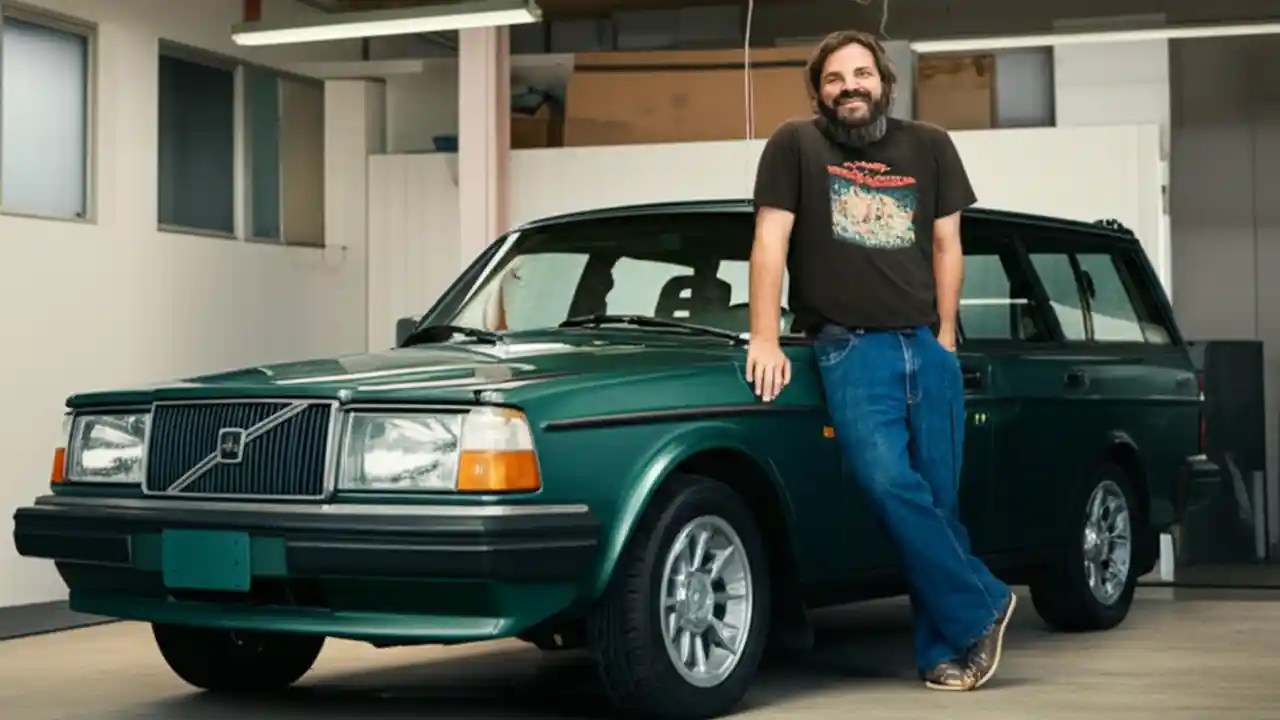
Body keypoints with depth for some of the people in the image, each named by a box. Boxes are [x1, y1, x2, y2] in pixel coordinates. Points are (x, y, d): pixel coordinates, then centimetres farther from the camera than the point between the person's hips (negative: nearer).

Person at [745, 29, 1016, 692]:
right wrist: (764, 340, -11)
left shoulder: (929, 147, 13)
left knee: (940, 499, 0)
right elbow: (771, 241, -3)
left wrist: (944, 337, 6)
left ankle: (943, 651, 8)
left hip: (927, 345, 3)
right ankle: (981, 608, -6)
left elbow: (945, 245, 14)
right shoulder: (795, 145, 4)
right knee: (889, 483, -21)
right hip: (850, 347, -3)